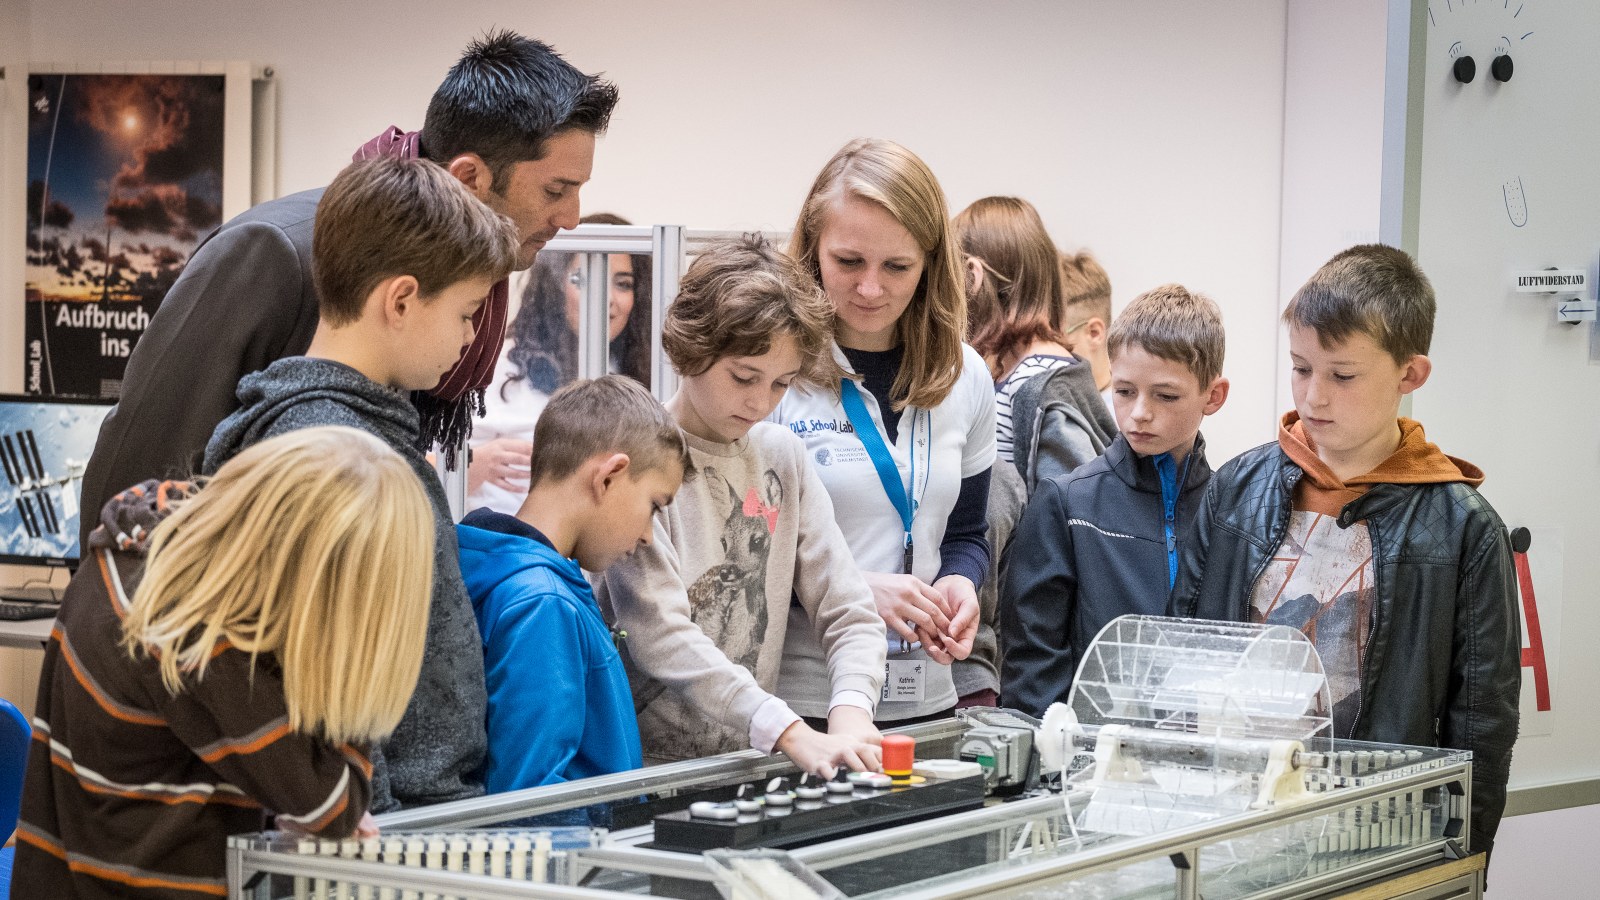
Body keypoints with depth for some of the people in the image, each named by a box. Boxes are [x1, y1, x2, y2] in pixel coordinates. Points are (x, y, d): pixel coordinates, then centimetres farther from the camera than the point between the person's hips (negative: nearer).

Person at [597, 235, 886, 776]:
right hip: (644, 765, -5)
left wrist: (850, 712, -12)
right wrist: (792, 735, -24)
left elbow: (849, 612, 9)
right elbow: (659, 637, -16)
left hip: (751, 763, 5)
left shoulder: (783, 457, 12)